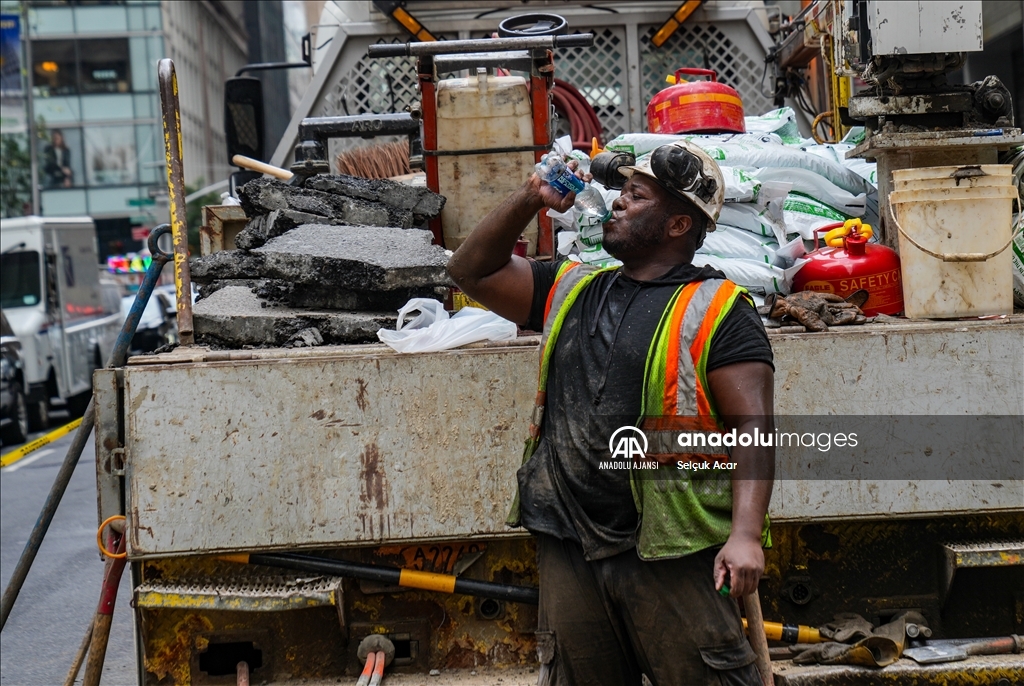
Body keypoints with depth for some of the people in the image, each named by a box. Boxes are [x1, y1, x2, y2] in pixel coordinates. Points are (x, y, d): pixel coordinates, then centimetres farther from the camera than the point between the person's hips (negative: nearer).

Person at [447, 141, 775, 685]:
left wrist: (746, 534, -22)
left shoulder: (716, 310, -3)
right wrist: (528, 200, 8)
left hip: (672, 557, -6)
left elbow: (753, 424, -11)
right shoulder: (570, 291, 16)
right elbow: (472, 271, 21)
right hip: (569, 551, 6)